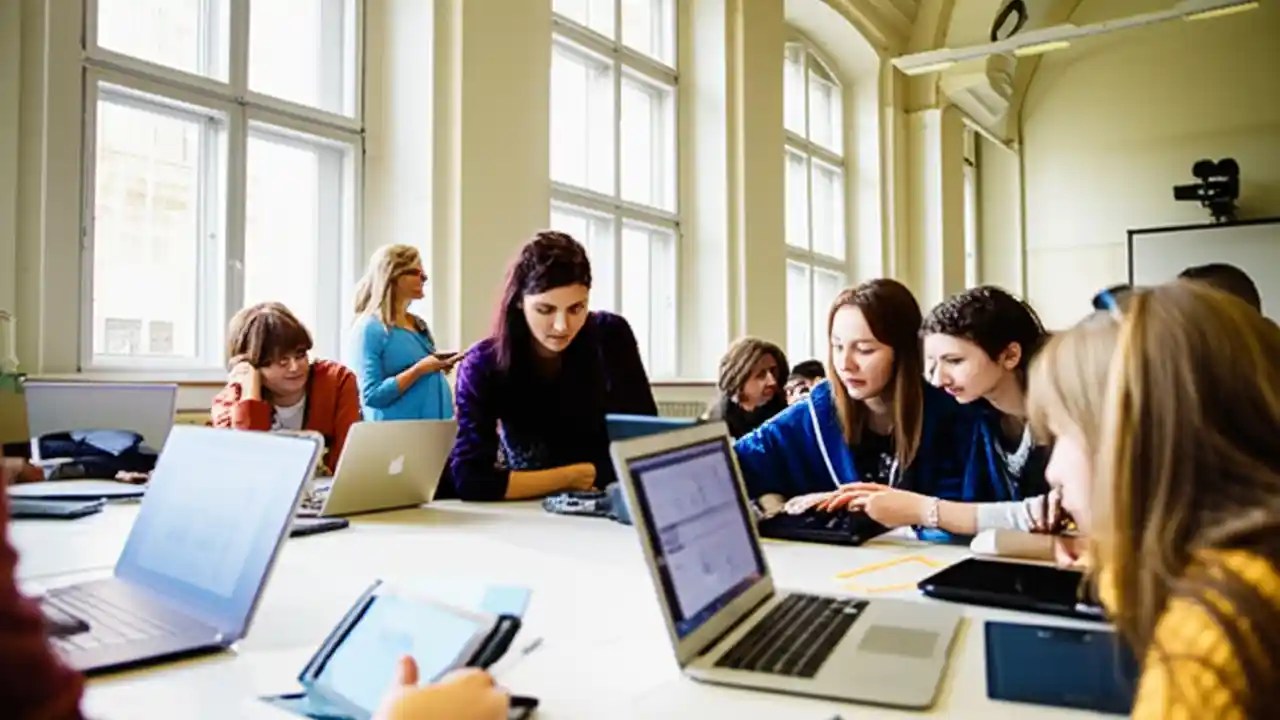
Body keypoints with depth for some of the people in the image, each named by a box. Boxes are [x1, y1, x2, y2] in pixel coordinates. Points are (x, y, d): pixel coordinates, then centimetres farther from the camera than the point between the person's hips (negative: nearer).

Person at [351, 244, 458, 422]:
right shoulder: (370, 328, -11)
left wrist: (440, 366, 3)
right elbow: (372, 395, -17)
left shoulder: (419, 324, 12)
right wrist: (419, 369, -21)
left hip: (435, 426, 7)